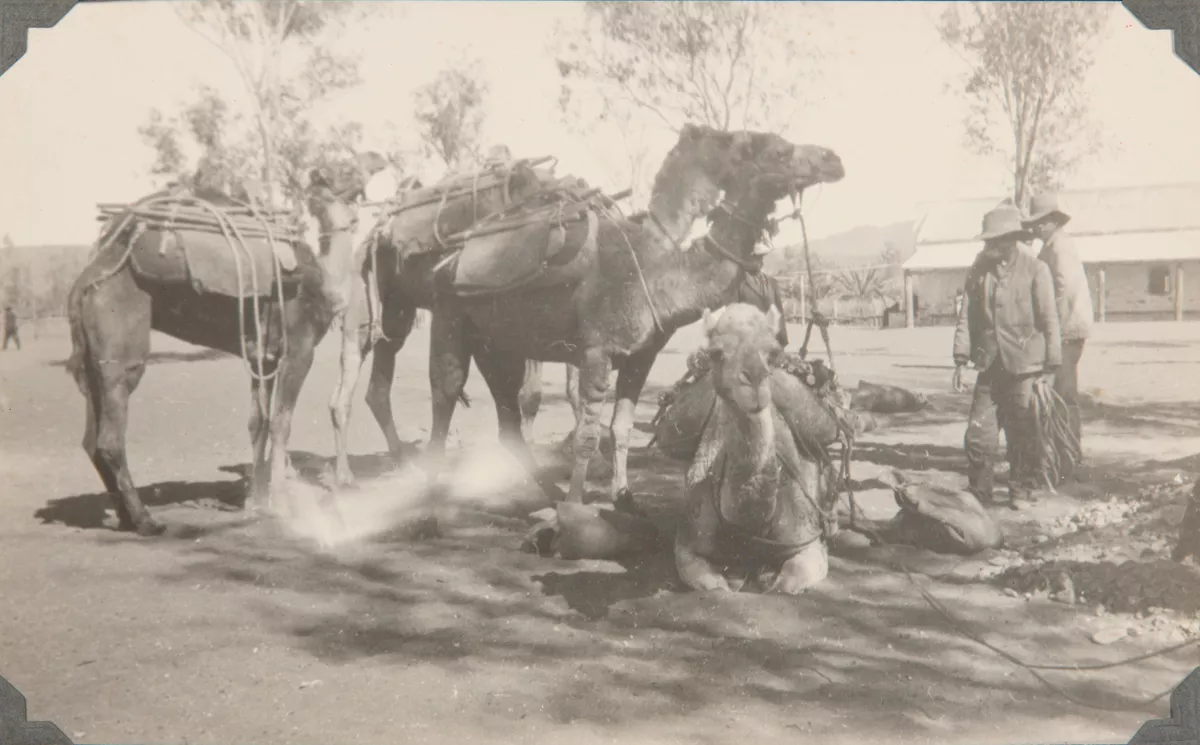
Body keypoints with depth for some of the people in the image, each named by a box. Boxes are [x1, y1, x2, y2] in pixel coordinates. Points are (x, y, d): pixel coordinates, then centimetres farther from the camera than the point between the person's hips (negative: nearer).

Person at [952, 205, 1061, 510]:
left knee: (1022, 434, 5)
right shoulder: (979, 269, 6)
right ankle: (978, 493, 15)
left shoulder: (1035, 269, -3)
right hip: (990, 366, 3)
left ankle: (1022, 490, 22)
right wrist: (961, 360, 2)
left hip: (1024, 365, -3)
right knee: (978, 434, 1)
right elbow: (966, 317, 8)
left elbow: (1049, 319, -2)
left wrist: (1050, 366, -4)